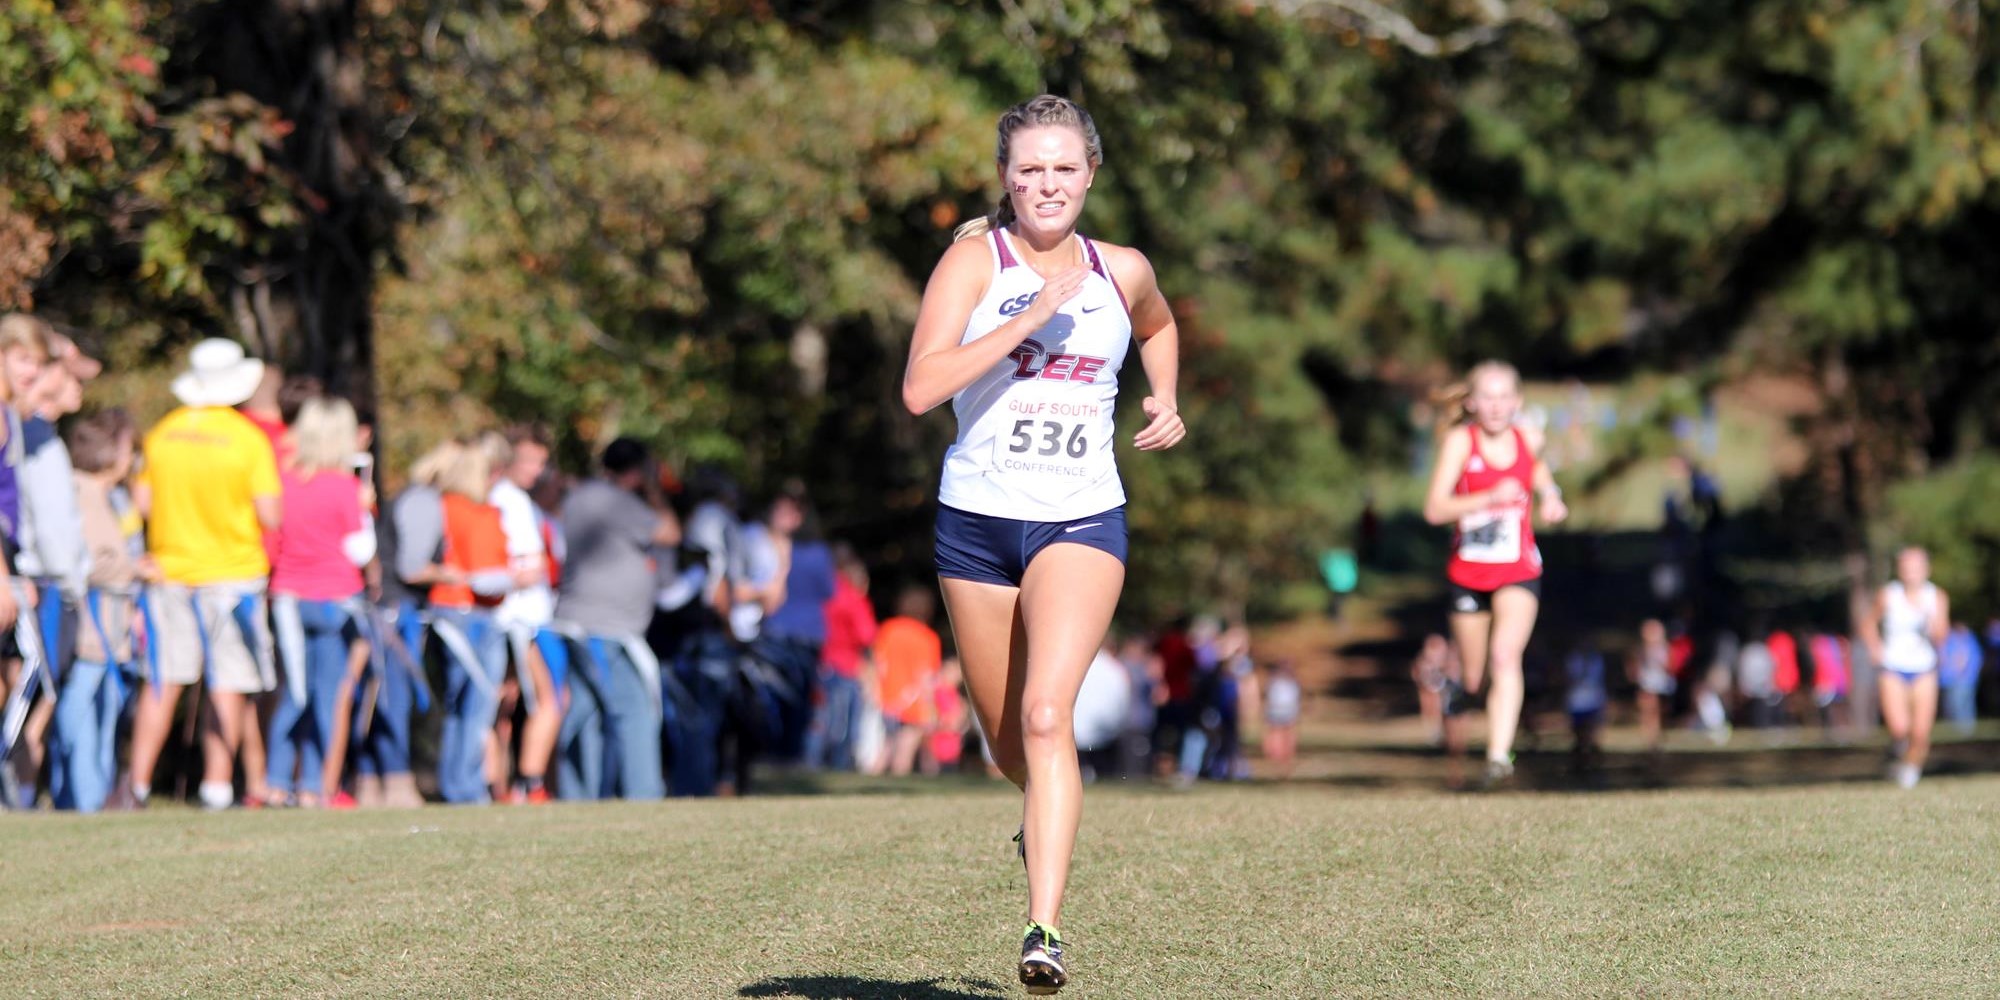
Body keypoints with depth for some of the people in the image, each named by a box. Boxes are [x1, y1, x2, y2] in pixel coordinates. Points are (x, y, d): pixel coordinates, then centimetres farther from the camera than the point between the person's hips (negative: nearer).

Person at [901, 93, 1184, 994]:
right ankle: (1046, 818, 50)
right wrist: (1027, 320, -25)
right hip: (977, 519, 1)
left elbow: (1157, 326, 31)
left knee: (1046, 715, -20)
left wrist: (1166, 400, 14)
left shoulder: (1122, 272, 5)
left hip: (1082, 521, 0)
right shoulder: (976, 259, -5)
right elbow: (920, 387, -20)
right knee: (1005, 735, 14)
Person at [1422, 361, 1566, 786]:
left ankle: (1499, 755, -31)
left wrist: (1551, 500, -1)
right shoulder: (1460, 441, -9)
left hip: (1519, 571, 0)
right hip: (1468, 572, 0)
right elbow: (1434, 509, -18)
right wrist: (1491, 497, -29)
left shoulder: (1527, 440, 0)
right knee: (1474, 680, 9)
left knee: (1505, 654, -24)